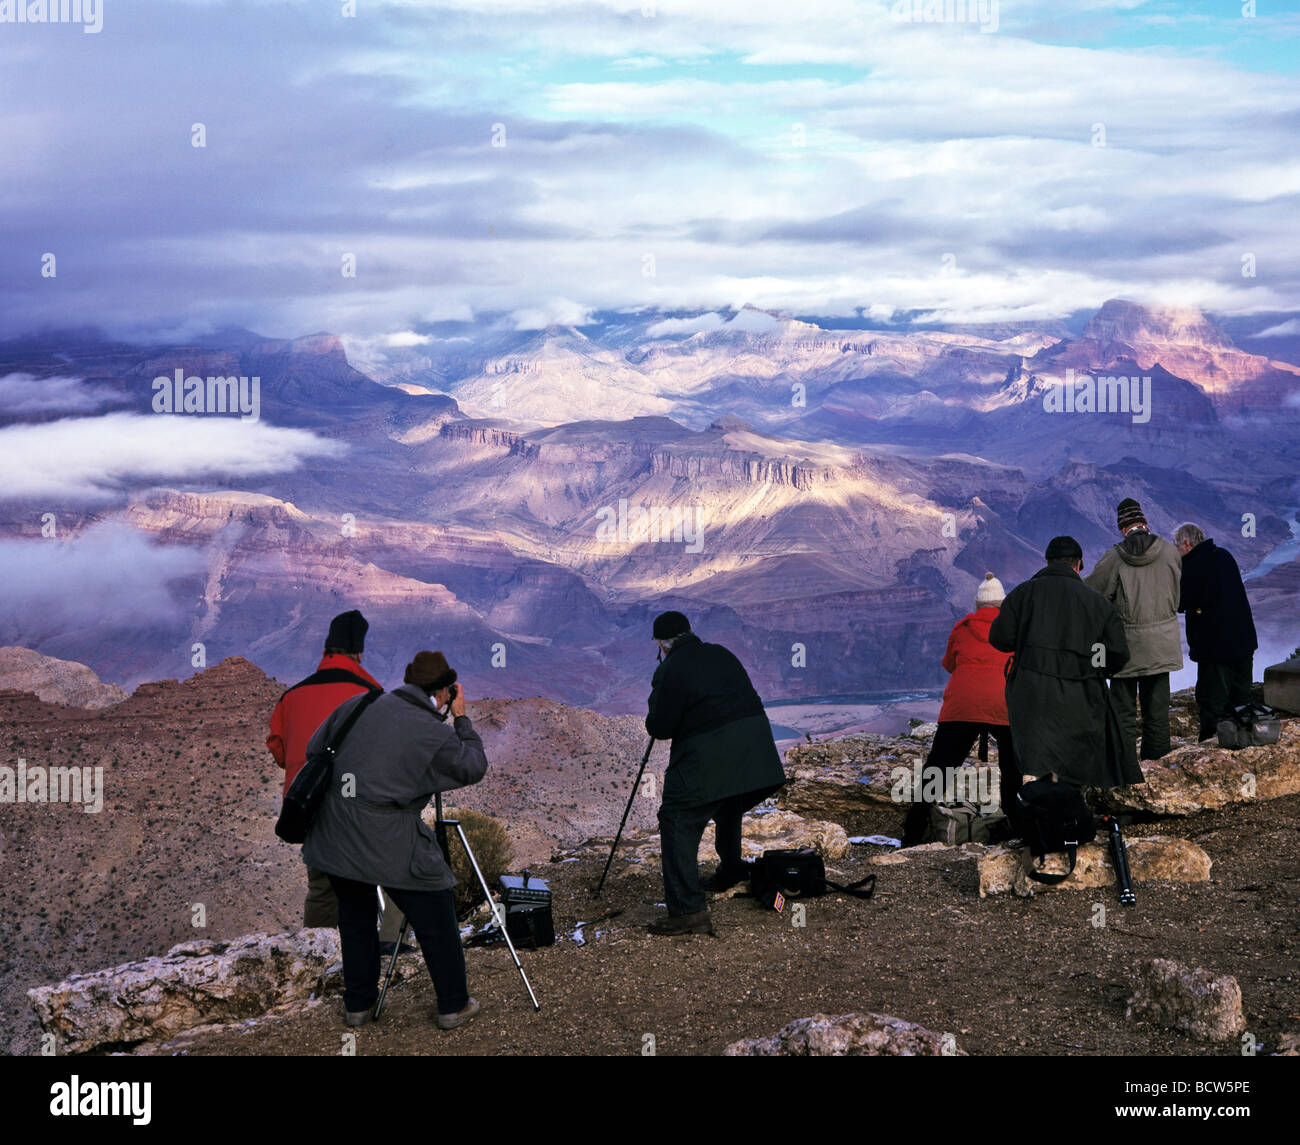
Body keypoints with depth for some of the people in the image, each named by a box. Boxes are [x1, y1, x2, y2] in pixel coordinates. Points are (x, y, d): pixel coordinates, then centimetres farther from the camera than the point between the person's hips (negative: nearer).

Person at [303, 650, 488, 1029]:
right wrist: (462, 719, 12)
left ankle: (358, 1004, 31)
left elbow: (314, 749, 13)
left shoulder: (358, 705, 3)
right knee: (437, 924, 11)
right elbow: (474, 767, 5)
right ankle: (453, 1006, 20)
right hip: (390, 845, -5)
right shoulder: (436, 734, -10)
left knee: (355, 919, 22)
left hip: (333, 837, 5)